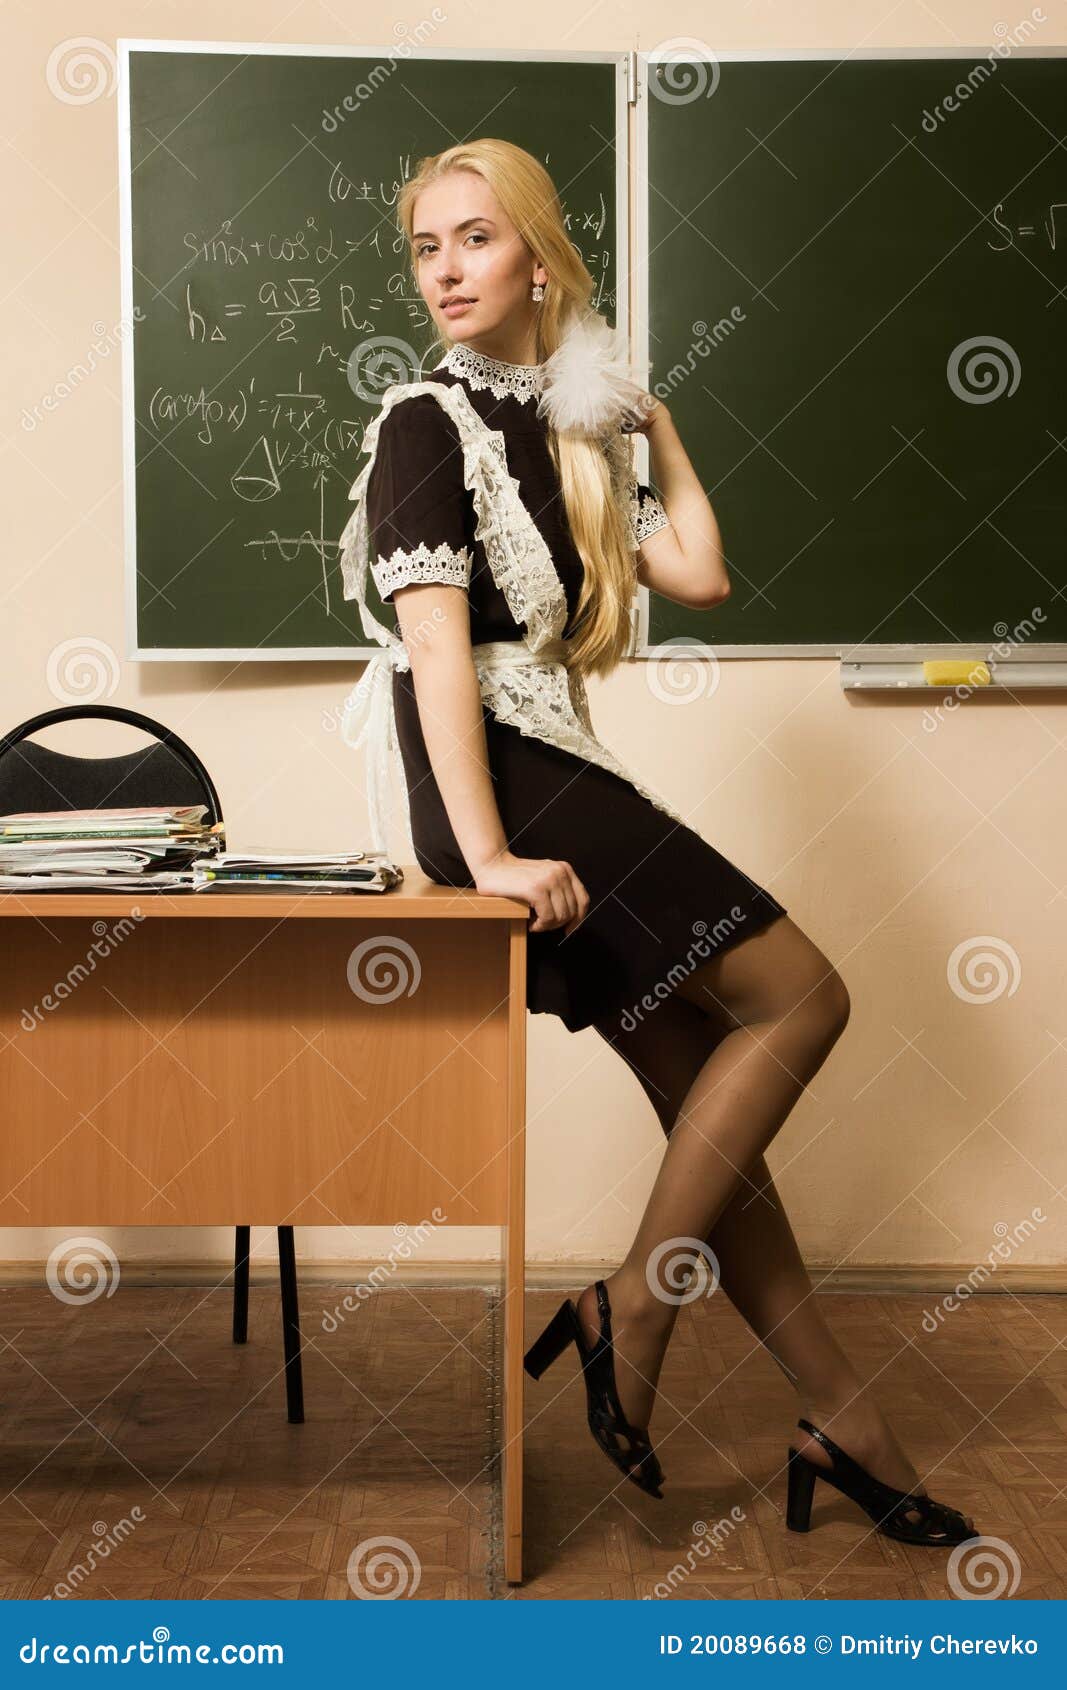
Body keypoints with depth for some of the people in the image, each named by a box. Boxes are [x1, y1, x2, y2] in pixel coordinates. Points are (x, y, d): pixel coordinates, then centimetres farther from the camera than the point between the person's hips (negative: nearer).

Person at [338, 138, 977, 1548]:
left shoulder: (568, 428, 19)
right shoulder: (428, 419, -4)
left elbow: (699, 574, 9)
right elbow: (438, 646, -16)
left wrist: (656, 423, 16)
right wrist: (490, 859, -24)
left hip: (553, 771, 8)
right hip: (496, 778, -8)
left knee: (706, 1089, 7)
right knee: (797, 998, -10)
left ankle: (842, 1421, 16)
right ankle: (633, 1310, -3)